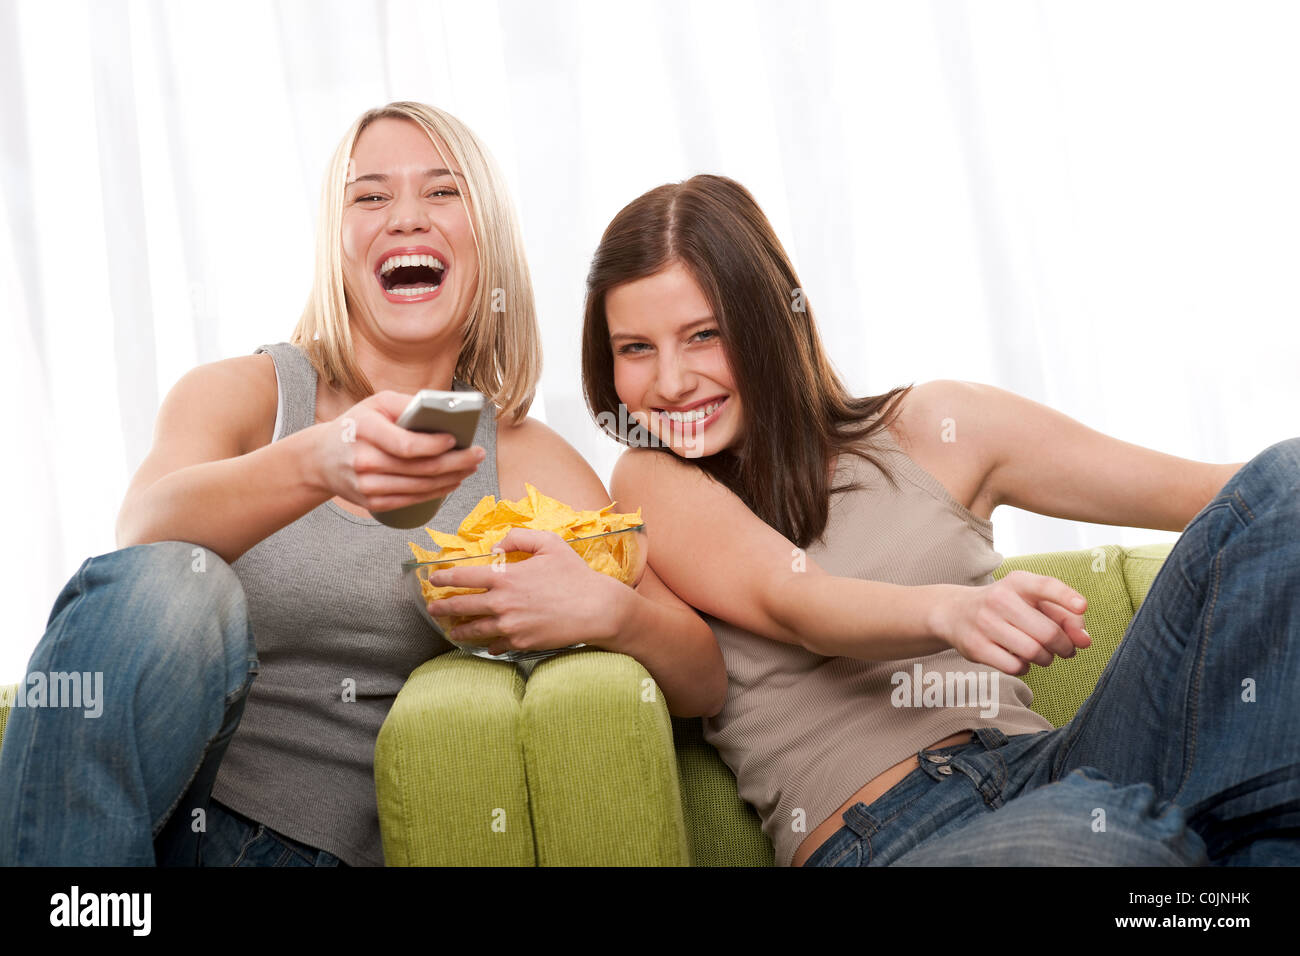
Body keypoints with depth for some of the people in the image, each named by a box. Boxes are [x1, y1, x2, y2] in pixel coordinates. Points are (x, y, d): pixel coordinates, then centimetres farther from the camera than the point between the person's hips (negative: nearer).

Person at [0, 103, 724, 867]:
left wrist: (605, 610, -21)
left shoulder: (523, 460, 7)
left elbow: (703, 683, 3)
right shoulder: (241, 394, 3)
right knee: (163, 585, -29)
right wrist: (318, 464, -41)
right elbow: (146, 531, -20)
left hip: (340, 844, 1)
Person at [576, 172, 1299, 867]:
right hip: (876, 838, -5)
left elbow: (1208, 491, 12)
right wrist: (952, 610, -31)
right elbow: (792, 602, -10)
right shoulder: (655, 483, 10)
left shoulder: (933, 430, 14)